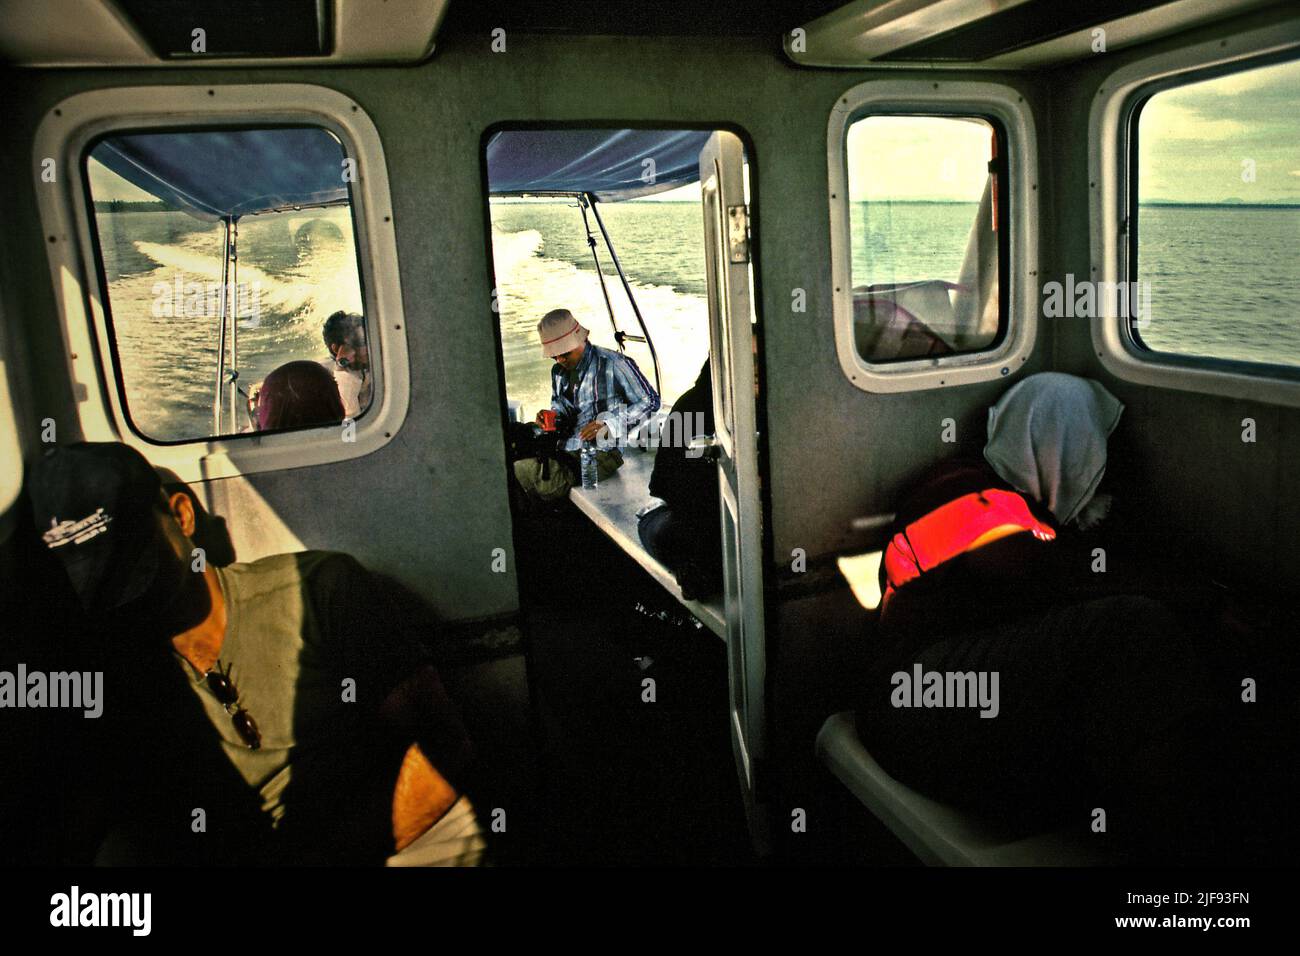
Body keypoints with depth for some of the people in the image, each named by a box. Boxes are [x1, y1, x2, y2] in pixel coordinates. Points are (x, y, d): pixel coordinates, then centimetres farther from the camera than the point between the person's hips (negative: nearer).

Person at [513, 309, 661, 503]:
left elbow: (650, 401, -8)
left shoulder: (613, 364, -9)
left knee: (548, 483, -29)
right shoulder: (558, 371, 14)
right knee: (518, 469, -16)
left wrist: (608, 424, -18)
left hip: (602, 451, -7)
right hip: (565, 446, 7)